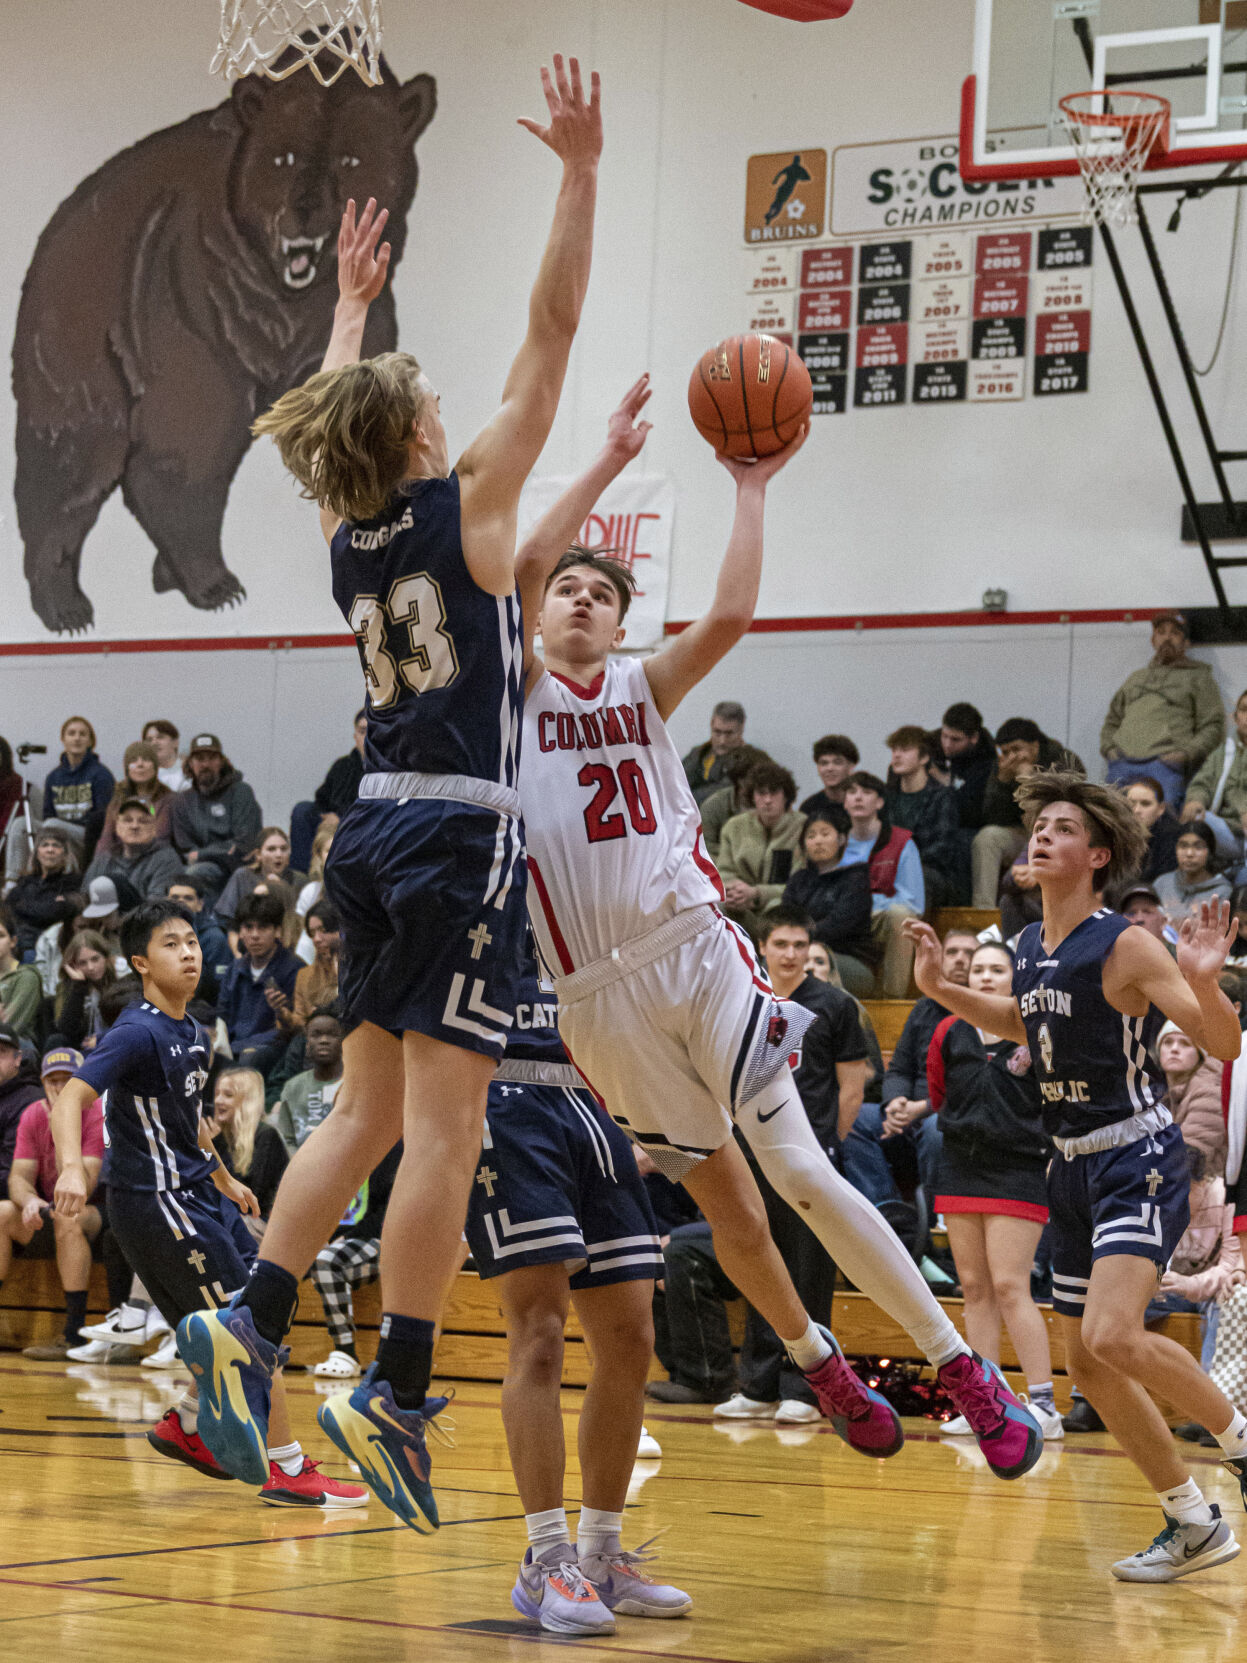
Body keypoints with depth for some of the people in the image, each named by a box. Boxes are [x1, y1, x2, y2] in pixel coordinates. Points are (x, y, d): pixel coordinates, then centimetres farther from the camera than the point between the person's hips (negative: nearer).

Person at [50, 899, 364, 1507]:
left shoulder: (194, 1036, 11)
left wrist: (224, 1180, 34)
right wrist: (72, 1167, -44)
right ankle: (289, 1472, -2)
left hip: (198, 1195, 9)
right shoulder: (137, 1033, -17)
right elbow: (71, 1097, -27)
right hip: (157, 1201, -9)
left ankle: (186, 1424, 32)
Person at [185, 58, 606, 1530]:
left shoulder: (344, 533, 9)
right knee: (443, 1128, -8)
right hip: (459, 837, -7)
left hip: (376, 831, 7)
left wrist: (350, 305, 44)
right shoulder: (466, 503, -7)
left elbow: (333, 419, 31)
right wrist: (581, 172, -3)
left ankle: (251, 1321, 5)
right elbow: (552, 331, -8)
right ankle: (394, 1395, -10)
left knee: (369, 1108, 14)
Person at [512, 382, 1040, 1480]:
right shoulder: (518, 691, 6)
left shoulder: (644, 689, 11)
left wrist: (752, 489, -2)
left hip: (695, 952, 0)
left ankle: (963, 1366, -4)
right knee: (723, 1200, 6)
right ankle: (817, 1362, 29)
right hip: (597, 991, 0)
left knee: (801, 1173, -8)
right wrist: (614, 458, -9)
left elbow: (731, 614, -7)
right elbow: (526, 561, -10)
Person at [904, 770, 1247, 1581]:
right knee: (1087, 1363, 9)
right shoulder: (1031, 947, 8)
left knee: (1112, 1335, -26)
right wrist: (941, 988, 20)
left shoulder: (1126, 945, -14)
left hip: (1138, 1157, -8)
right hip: (1073, 1164, 8)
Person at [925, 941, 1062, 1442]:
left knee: (1009, 1288, -12)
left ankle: (1043, 1405, -9)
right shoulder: (949, 1034, 6)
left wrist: (1055, 1152, -5)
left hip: (1019, 1173, -5)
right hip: (959, 1171, 5)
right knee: (975, 1290, 7)